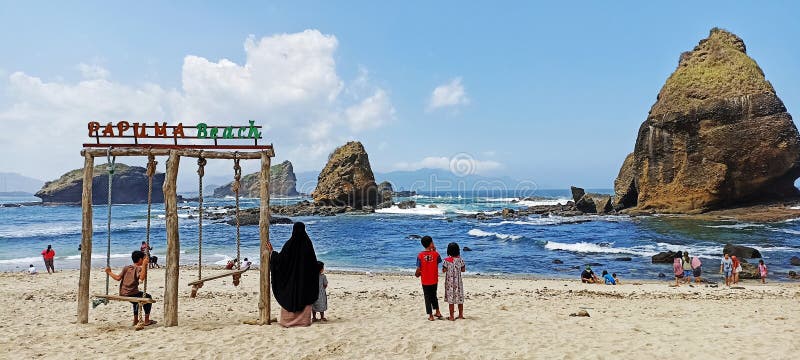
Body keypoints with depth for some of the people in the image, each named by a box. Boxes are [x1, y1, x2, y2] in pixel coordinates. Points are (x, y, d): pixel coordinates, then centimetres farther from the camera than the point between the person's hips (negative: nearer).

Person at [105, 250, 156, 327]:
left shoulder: (126, 268, 10)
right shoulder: (138, 269, -8)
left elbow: (118, 278, 3)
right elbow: (142, 278, -28)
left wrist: (109, 272, 17)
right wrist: (144, 265, -28)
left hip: (122, 294, 7)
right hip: (131, 294, -7)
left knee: (137, 299, 36)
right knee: (148, 297, 15)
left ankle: (135, 320, 38)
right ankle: (147, 320, 12)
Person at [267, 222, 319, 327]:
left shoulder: (290, 243, -12)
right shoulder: (307, 242, -4)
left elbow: (280, 257, -5)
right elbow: (313, 260, 1)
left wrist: (271, 251, 10)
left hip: (291, 276, -2)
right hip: (305, 277, 2)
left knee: (289, 296, 7)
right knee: (304, 296, 9)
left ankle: (288, 320, 10)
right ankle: (304, 320, 9)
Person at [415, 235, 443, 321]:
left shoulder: (420, 255, -11)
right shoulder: (435, 254, -11)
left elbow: (418, 268, -11)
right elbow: (439, 261, 9)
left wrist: (417, 274, 10)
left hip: (425, 281, -1)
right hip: (434, 280, 1)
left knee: (427, 298, 9)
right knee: (434, 296, 22)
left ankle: (431, 315, 12)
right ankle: (437, 312, 27)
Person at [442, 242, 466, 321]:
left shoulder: (447, 260, -14)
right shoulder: (460, 259, -6)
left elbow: (444, 270, -10)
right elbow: (463, 270, 1)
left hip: (450, 282, -2)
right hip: (458, 282, 2)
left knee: (451, 299, 5)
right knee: (460, 298, 14)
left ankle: (451, 317, 9)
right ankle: (461, 315, 24)